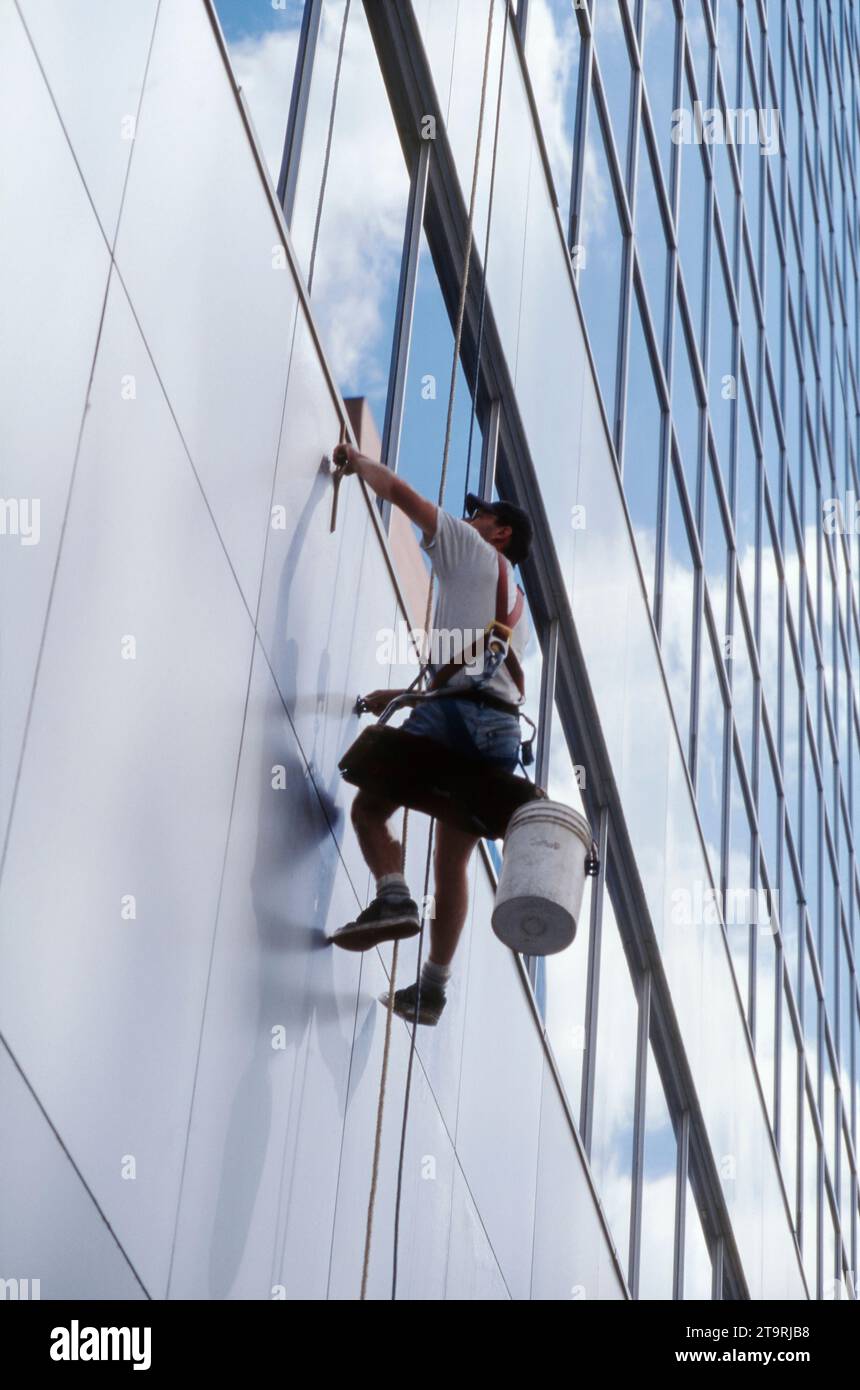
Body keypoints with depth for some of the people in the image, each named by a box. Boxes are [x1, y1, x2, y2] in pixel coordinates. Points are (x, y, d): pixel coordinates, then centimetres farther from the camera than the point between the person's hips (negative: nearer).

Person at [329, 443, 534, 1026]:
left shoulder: (472, 551, 12)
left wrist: (360, 461, 26)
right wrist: (398, 696, 37)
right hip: (504, 731, 7)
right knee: (454, 860, 8)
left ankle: (394, 896, -23)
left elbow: (401, 492, 10)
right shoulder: (519, 608, 33)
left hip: (454, 712, -7)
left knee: (369, 807, 2)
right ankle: (434, 987, 5)